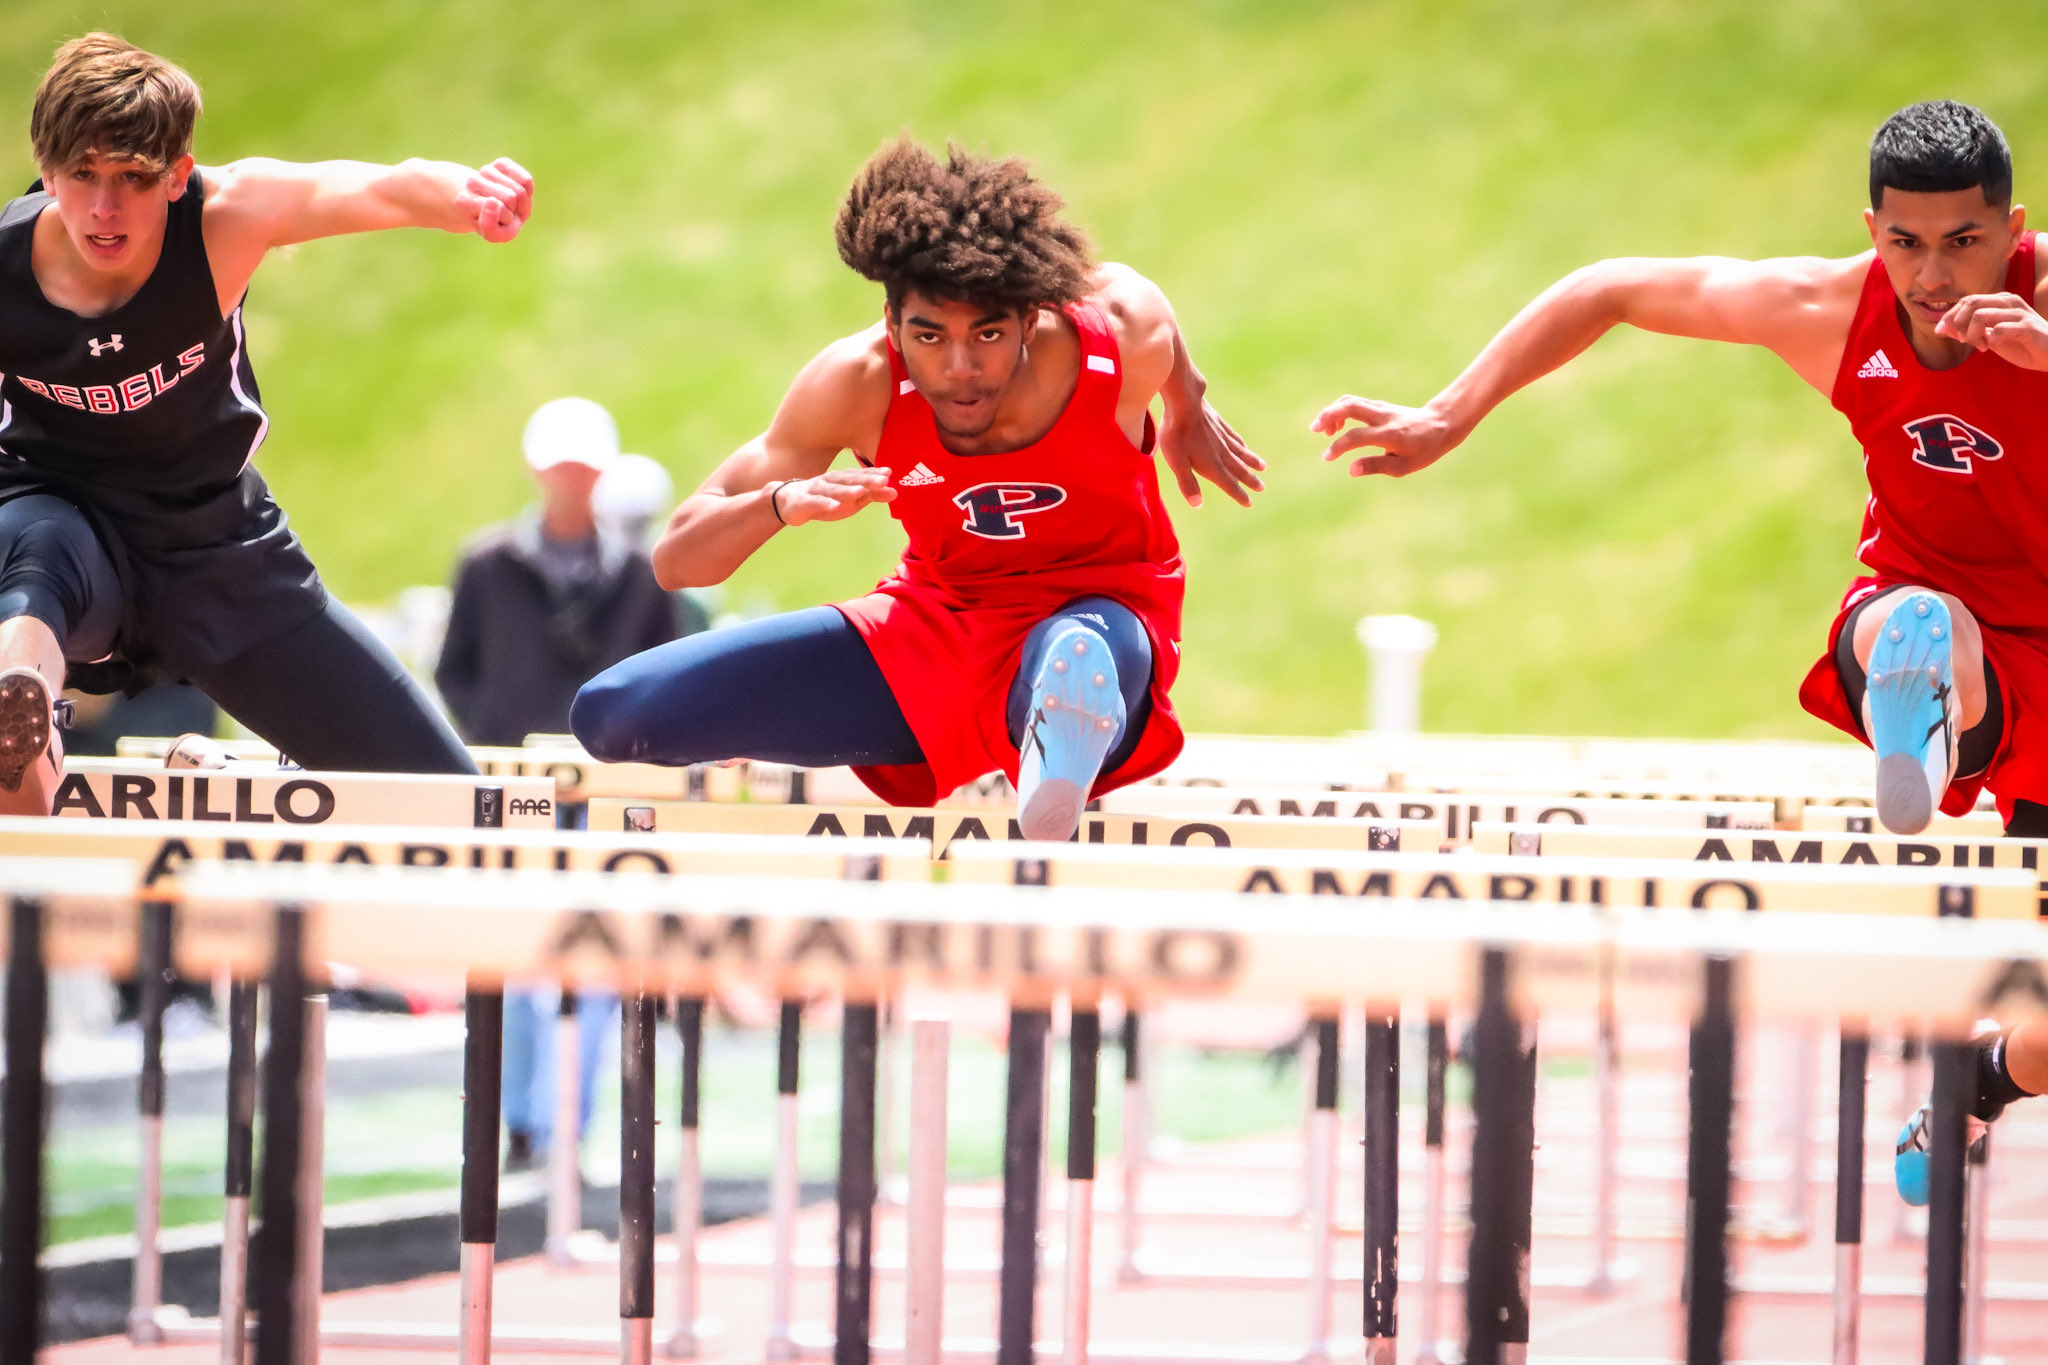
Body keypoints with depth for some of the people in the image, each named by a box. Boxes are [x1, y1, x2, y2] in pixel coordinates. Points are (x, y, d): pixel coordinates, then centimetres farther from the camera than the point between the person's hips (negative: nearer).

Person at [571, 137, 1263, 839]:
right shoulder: (858, 385, -20)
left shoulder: (1119, 342, -21)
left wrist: (1187, 407, 29)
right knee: (612, 715, -8)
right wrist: (784, 503, -38)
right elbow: (675, 561, -16)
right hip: (933, 629, 4)